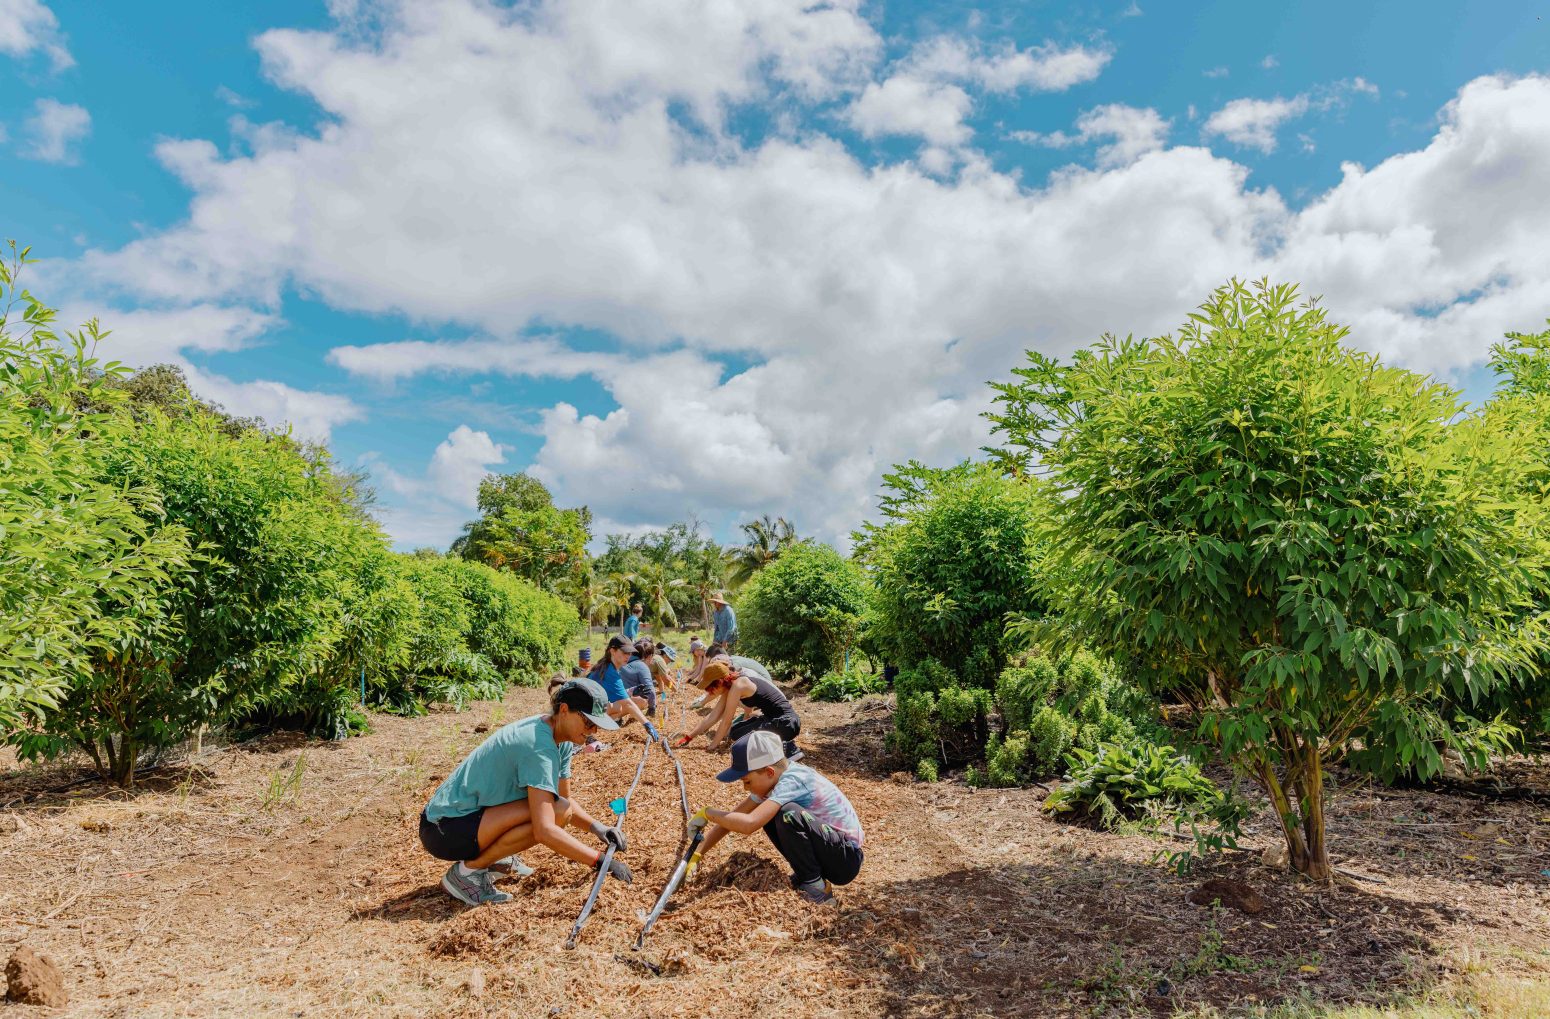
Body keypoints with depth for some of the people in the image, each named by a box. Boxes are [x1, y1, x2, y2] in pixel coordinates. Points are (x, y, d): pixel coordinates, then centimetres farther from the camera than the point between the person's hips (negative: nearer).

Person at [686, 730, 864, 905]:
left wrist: (706, 813, -22)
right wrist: (697, 854, 1)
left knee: (789, 814, -29)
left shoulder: (792, 781, -26)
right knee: (766, 815, 5)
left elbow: (748, 824, -37)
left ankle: (815, 887, -10)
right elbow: (732, 817, 6)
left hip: (847, 858, -9)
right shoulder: (770, 780, 0)